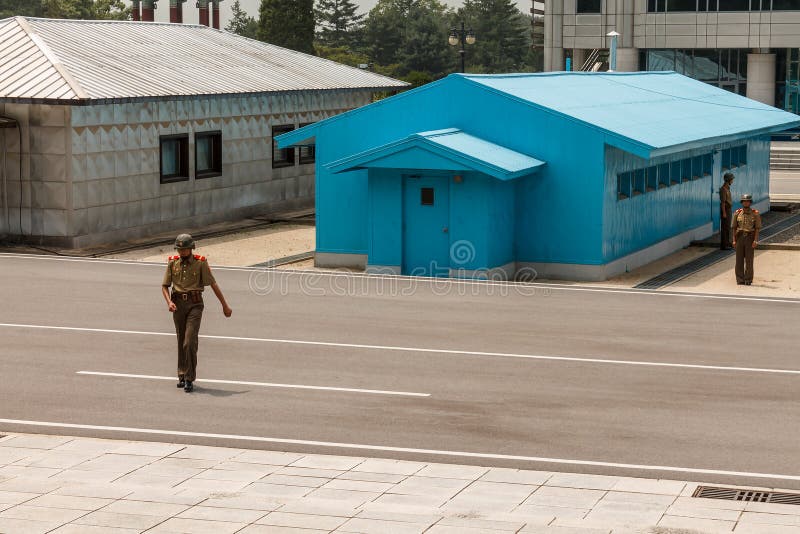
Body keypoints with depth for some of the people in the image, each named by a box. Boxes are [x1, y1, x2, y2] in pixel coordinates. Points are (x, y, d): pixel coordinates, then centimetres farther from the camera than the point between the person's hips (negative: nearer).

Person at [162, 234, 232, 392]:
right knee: (181, 342, 11)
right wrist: (169, 302, -12)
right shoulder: (172, 263, 5)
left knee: (190, 341, -13)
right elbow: (165, 286, 7)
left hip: (195, 304, -3)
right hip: (178, 304, 3)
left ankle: (190, 378, -9)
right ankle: (182, 375, 23)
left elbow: (213, 284, -1)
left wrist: (225, 305, 1)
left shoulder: (200, 263, -4)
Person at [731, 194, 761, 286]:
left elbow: (757, 228, -4)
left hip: (750, 238, -2)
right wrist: (734, 240, -2)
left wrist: (755, 240, -13)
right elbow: (734, 227, 5)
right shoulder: (737, 213, 3)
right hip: (739, 238, 2)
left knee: (749, 260, -1)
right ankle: (740, 279, 8)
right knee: (739, 260, 2)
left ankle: (748, 280, 5)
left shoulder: (755, 214, -3)